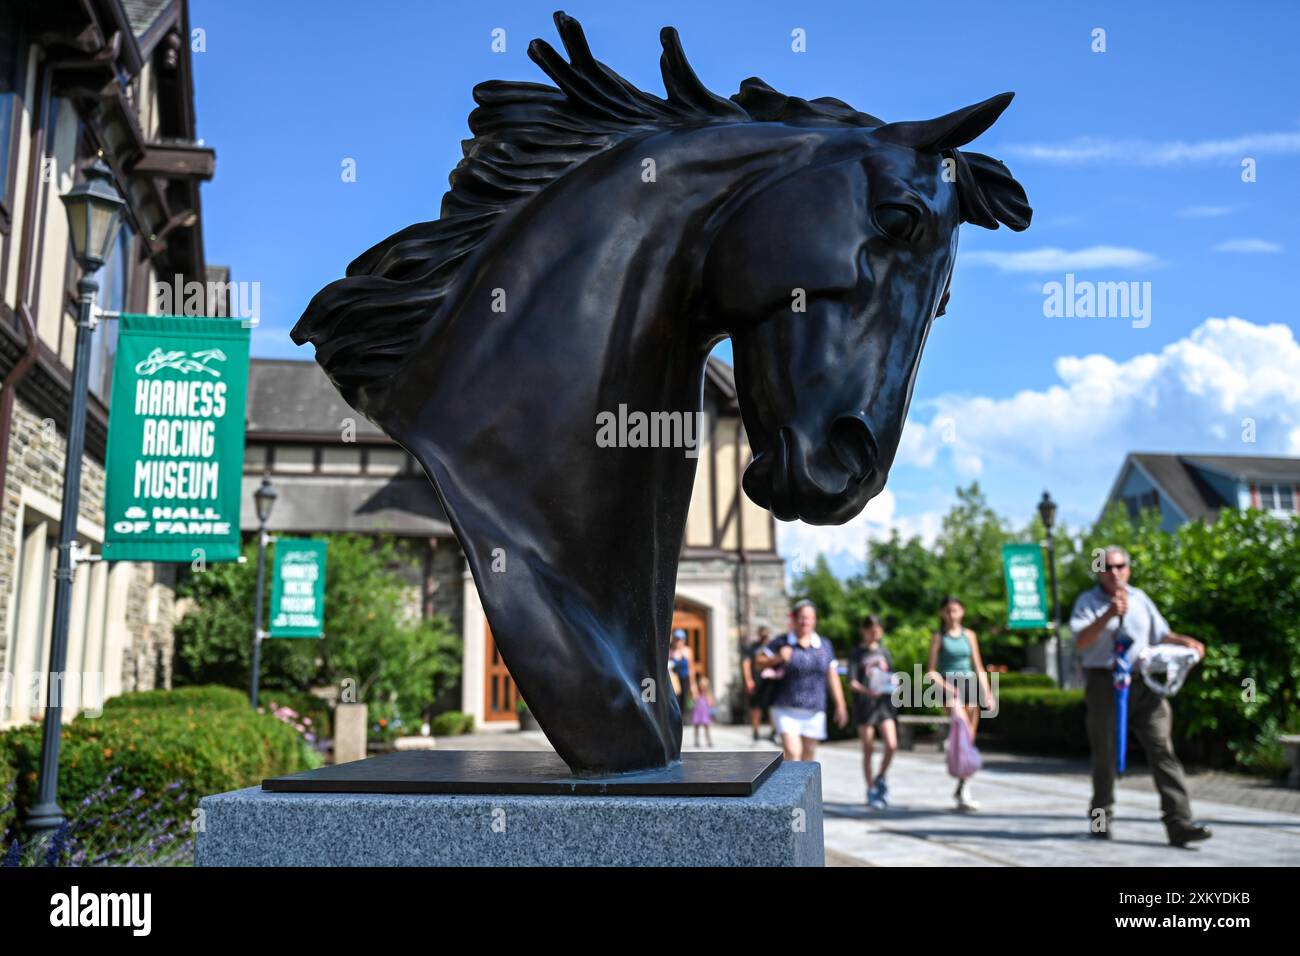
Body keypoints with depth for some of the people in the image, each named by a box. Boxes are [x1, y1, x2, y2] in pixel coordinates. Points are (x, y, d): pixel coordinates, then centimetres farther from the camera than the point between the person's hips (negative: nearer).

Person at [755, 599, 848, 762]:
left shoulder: (825, 645, 9)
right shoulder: (781, 643, 1)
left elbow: (833, 677, 10)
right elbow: (759, 663, 0)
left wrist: (840, 706, 6)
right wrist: (778, 658, -18)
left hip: (814, 711, 3)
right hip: (786, 710, -3)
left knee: (809, 754, 9)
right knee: (792, 751, -16)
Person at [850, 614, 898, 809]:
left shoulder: (884, 652, 13)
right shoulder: (858, 654, 1)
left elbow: (891, 675, 19)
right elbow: (852, 682, -7)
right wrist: (867, 691, -24)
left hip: (884, 702, 3)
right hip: (864, 704, -3)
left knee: (892, 745, -9)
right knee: (868, 749, 3)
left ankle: (881, 779, 16)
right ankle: (871, 790, 14)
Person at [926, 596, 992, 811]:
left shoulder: (969, 635, 14)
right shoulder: (939, 637, 5)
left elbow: (979, 667, 16)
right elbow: (931, 671, 1)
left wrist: (987, 692, 6)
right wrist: (945, 685, -15)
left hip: (970, 685, 4)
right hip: (949, 687, -4)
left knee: (969, 739, 5)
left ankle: (961, 789, 18)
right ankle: (965, 791, -29)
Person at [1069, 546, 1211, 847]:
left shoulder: (1139, 598, 14)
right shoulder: (1088, 601, 0)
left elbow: (1160, 634, 22)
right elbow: (1081, 642, -15)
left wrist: (1184, 641, 2)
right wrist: (1108, 615, -27)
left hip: (1143, 684, 3)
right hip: (1105, 684, -3)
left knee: (1162, 749, -6)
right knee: (1105, 754, 7)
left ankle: (1179, 824, -9)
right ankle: (1101, 817, 24)